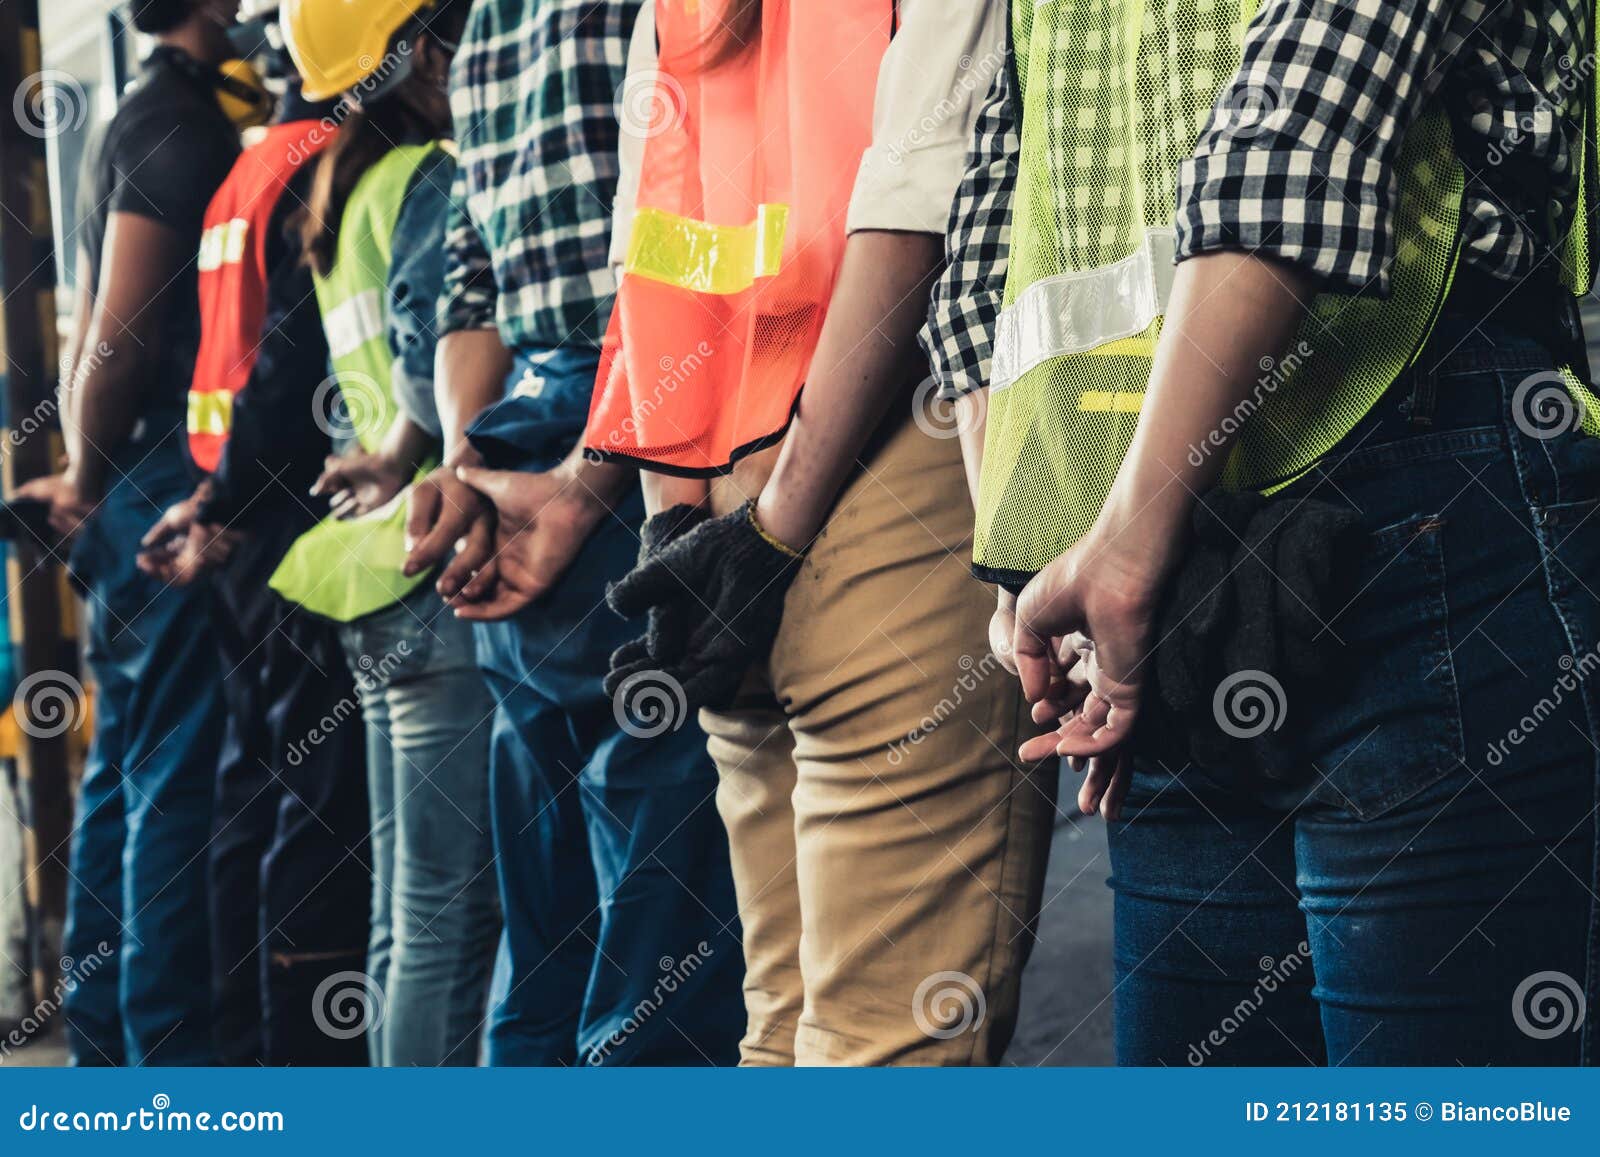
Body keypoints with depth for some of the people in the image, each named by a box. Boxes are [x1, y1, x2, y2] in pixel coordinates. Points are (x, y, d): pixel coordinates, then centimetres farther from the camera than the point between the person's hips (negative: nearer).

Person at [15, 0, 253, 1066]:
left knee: (128, 770, 13)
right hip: (177, 491, -10)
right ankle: (171, 1053, -1)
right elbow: (118, 333, -16)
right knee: (180, 777, -6)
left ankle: (107, 1039, 21)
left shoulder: (140, 121, 19)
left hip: (137, 498, 10)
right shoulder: (182, 126, -12)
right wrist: (91, 479, -5)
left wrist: (88, 474, 14)